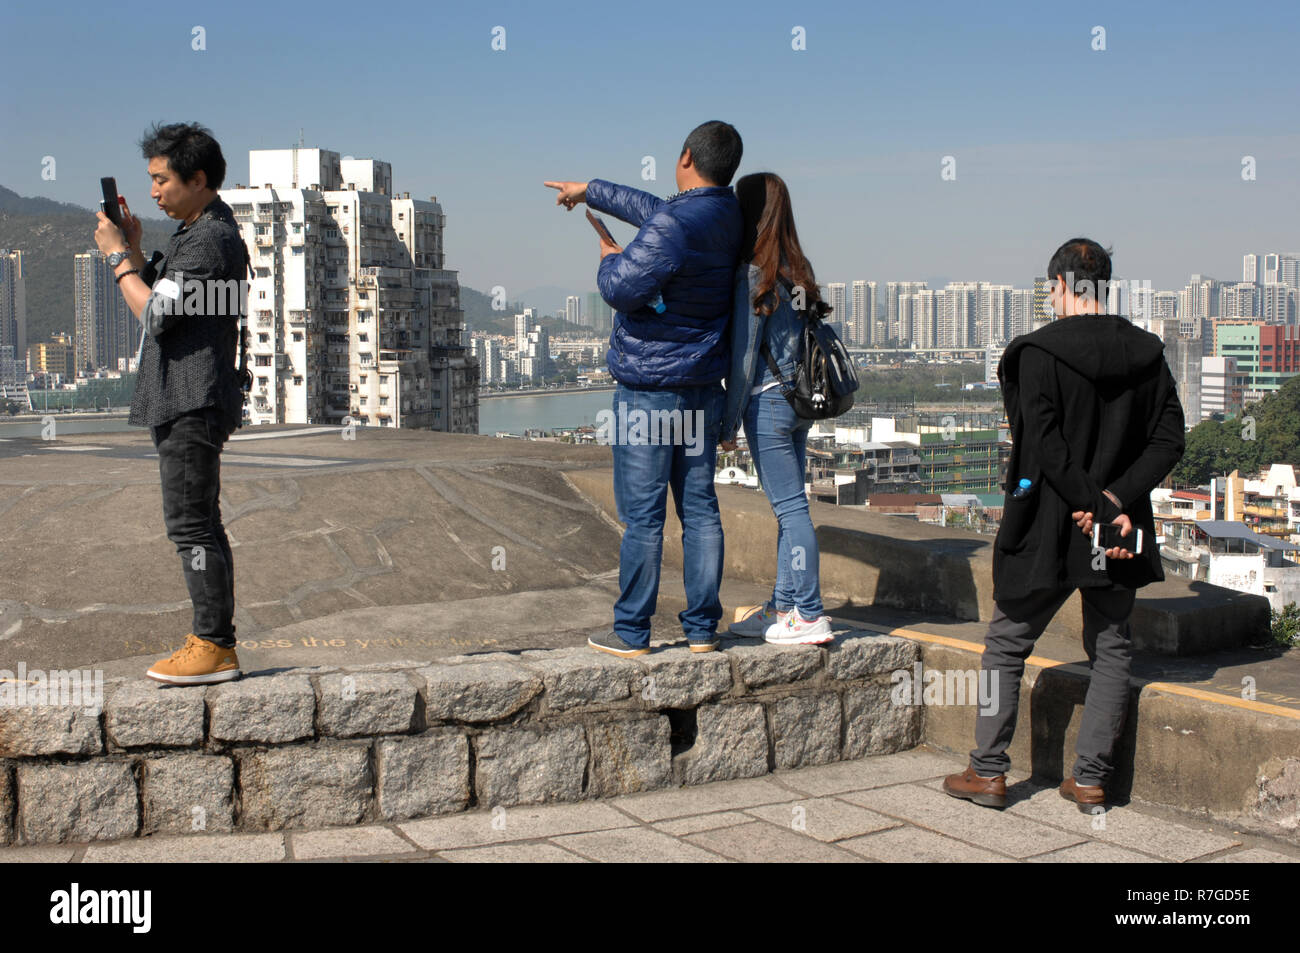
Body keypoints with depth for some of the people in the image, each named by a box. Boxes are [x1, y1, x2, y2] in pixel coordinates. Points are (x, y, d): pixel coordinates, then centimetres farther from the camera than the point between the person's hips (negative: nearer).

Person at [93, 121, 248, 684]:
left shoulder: (211, 240, -14)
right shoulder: (196, 234, 20)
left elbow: (156, 314, -18)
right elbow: (161, 304, 19)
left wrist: (117, 256, -7)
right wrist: (132, 248, 10)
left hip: (192, 403, -11)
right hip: (183, 401, 11)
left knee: (190, 523, -9)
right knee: (198, 524, 12)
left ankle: (214, 649, -5)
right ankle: (213, 640, 18)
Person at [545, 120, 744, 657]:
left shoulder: (672, 227, -19)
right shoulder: (726, 214, 8)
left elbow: (623, 290, -17)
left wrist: (610, 261, 5)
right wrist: (591, 190, 32)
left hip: (649, 388, -8)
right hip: (704, 385, 8)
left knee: (643, 514, -2)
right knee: (700, 509, 10)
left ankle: (631, 633, 5)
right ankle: (702, 627, 14)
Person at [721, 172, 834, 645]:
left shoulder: (754, 273, -14)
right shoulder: (798, 268, 9)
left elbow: (744, 355, -13)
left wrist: (730, 423, -8)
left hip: (767, 402, -8)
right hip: (800, 401, 8)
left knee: (790, 507, -4)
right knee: (789, 506, 12)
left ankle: (810, 616, 0)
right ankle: (783, 608, 20)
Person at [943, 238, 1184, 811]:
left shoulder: (1037, 353, -12)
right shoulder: (1146, 353, 3)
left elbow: (1046, 448, -19)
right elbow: (1168, 440, -1)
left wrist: (1100, 508, -16)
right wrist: (1118, 501, -10)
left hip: (1049, 528, -4)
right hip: (1121, 529, 4)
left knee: (1007, 645, 11)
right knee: (1110, 649, 14)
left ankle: (988, 772, 14)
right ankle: (1092, 780, 16)